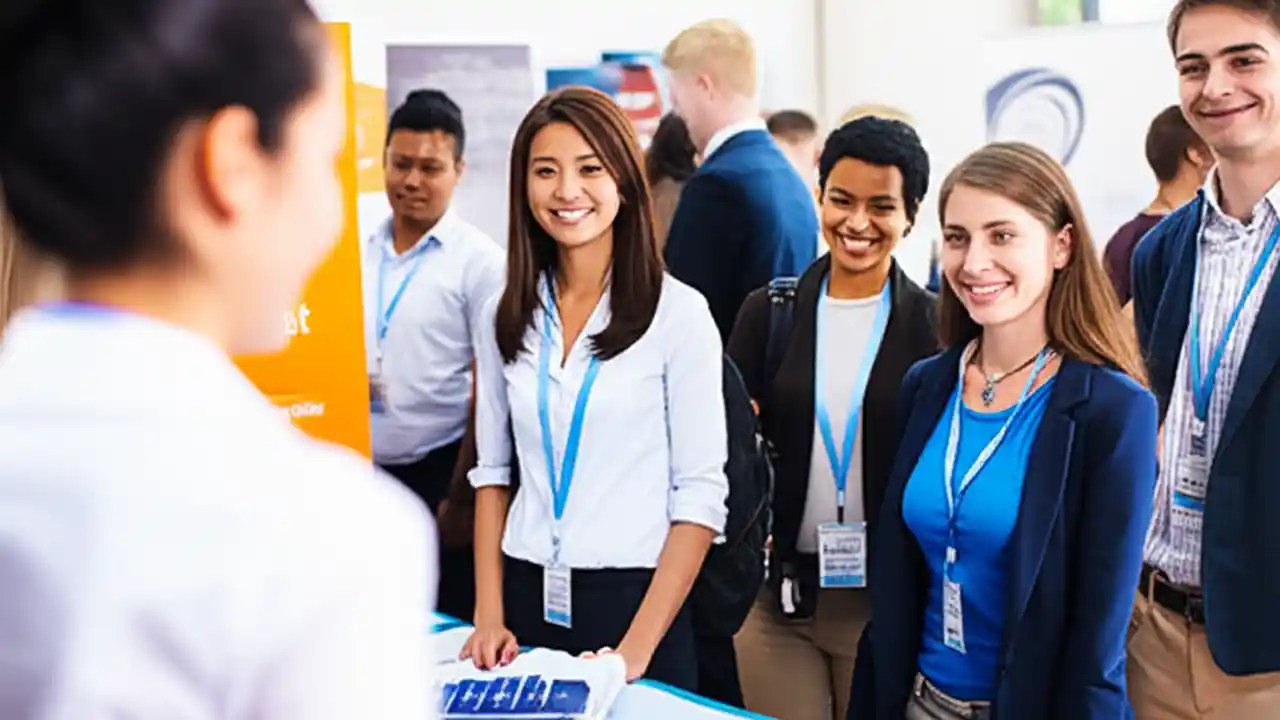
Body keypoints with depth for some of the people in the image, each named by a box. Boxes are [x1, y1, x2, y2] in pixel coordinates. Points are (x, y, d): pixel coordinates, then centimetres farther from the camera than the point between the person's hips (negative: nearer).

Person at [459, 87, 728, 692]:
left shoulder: (678, 312, -8)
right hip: (527, 597, 4)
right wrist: (488, 617, 0)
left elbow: (701, 494, -10)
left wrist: (638, 648, -15)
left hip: (633, 599, -4)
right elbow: (493, 472, 9)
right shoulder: (509, 316, 5)